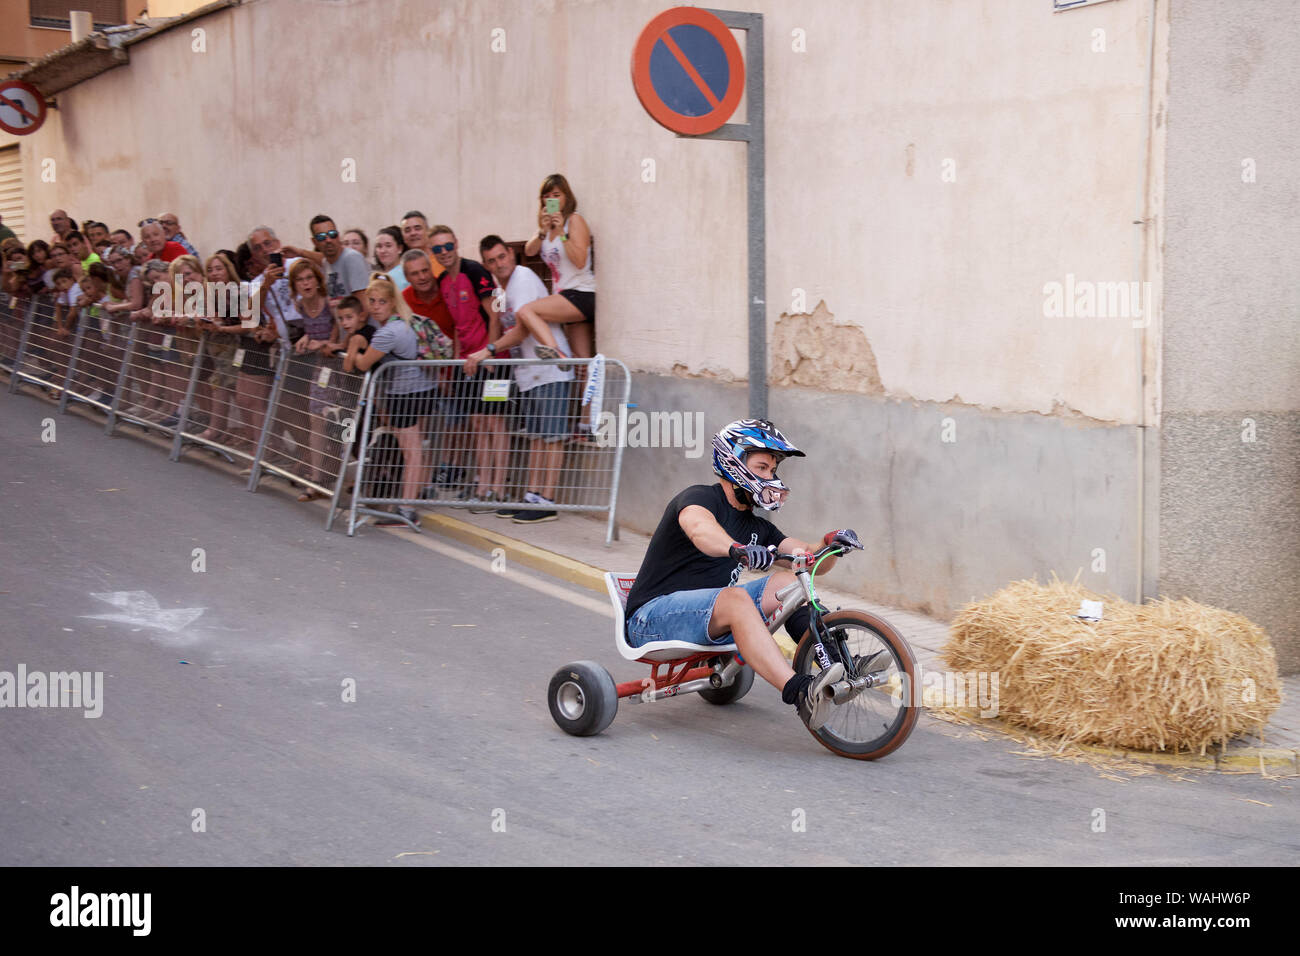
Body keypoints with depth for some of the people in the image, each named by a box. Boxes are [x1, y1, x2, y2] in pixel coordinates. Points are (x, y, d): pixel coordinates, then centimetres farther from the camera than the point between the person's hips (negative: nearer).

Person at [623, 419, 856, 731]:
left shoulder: (756, 527, 16)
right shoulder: (700, 496, -8)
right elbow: (699, 527, -34)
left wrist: (831, 545, -14)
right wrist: (737, 549, -54)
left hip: (708, 617, 8)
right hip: (653, 617, -8)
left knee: (790, 582, -4)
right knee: (735, 598, -36)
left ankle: (839, 668, -12)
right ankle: (801, 693, -51)